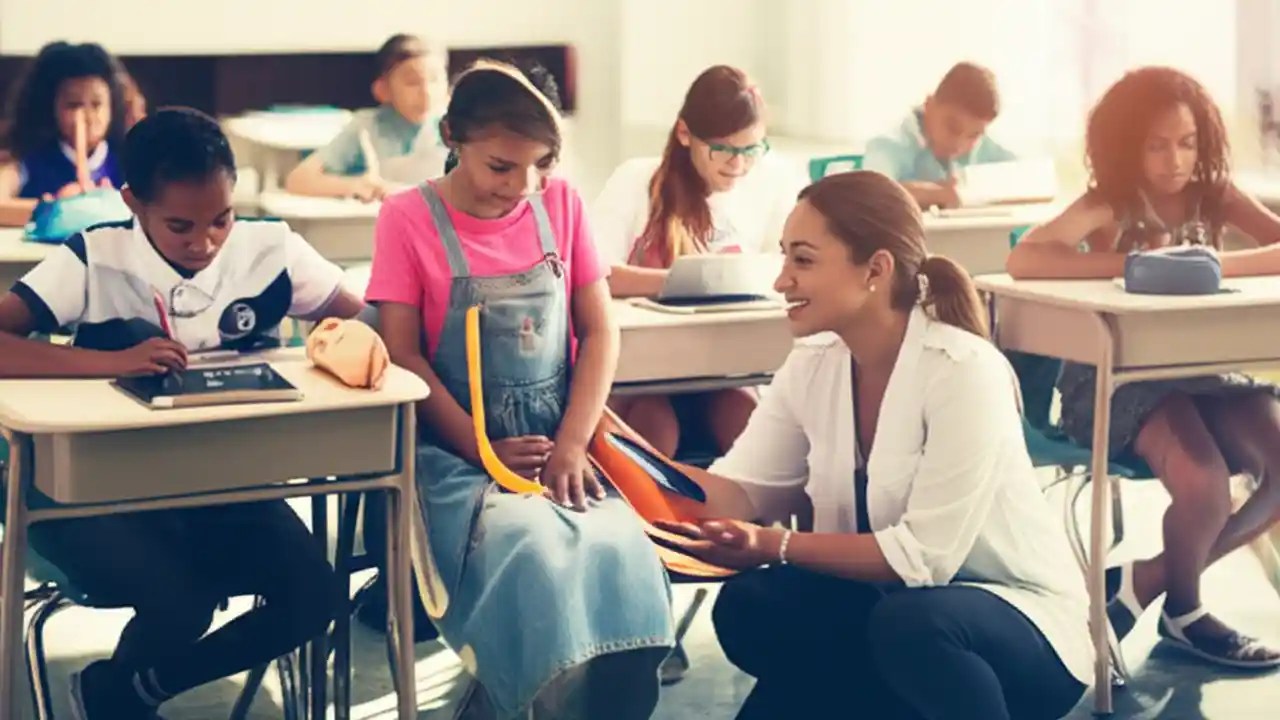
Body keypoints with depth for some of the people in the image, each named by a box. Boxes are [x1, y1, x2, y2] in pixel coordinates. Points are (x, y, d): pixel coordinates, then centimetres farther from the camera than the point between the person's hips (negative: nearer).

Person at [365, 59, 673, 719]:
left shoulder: (561, 203, 4)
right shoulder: (409, 219, -4)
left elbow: (599, 331, 4)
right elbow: (403, 356, -5)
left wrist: (572, 446, -9)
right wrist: (483, 450, -13)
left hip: (557, 440, 3)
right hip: (461, 449, -3)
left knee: (621, 550, -26)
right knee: (531, 550, -32)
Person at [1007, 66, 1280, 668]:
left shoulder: (1216, 198, 5)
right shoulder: (1108, 205, -7)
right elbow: (1022, 261, -25)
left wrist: (1214, 264, -28)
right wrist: (1133, 264, -30)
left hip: (1200, 367, 5)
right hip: (1117, 374, -5)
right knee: (1203, 484, -30)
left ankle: (1149, 578, 1)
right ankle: (1183, 611, 4)